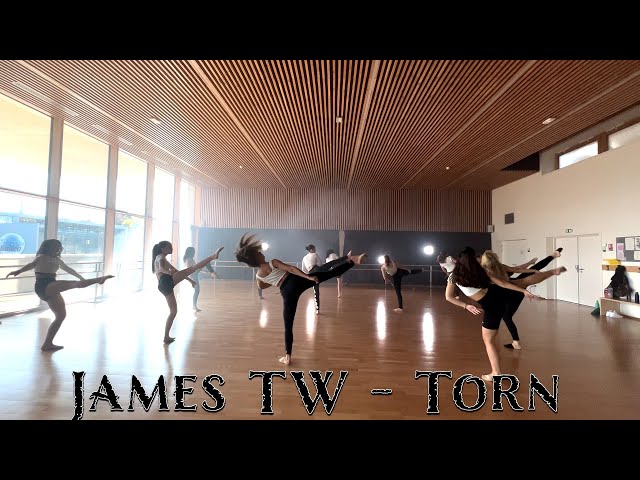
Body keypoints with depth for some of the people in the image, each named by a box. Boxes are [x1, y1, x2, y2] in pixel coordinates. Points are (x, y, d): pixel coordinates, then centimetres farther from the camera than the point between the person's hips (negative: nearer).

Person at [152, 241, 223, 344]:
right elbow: (161, 268, -17)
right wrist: (169, 272, -40)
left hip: (164, 286, 9)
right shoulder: (161, 257, 9)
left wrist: (189, 280, 38)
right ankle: (213, 256, -38)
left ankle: (166, 337, 19)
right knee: (192, 268, -23)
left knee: (173, 311, 15)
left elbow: (176, 271, 39)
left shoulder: (161, 259, 37)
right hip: (167, 281, -9)